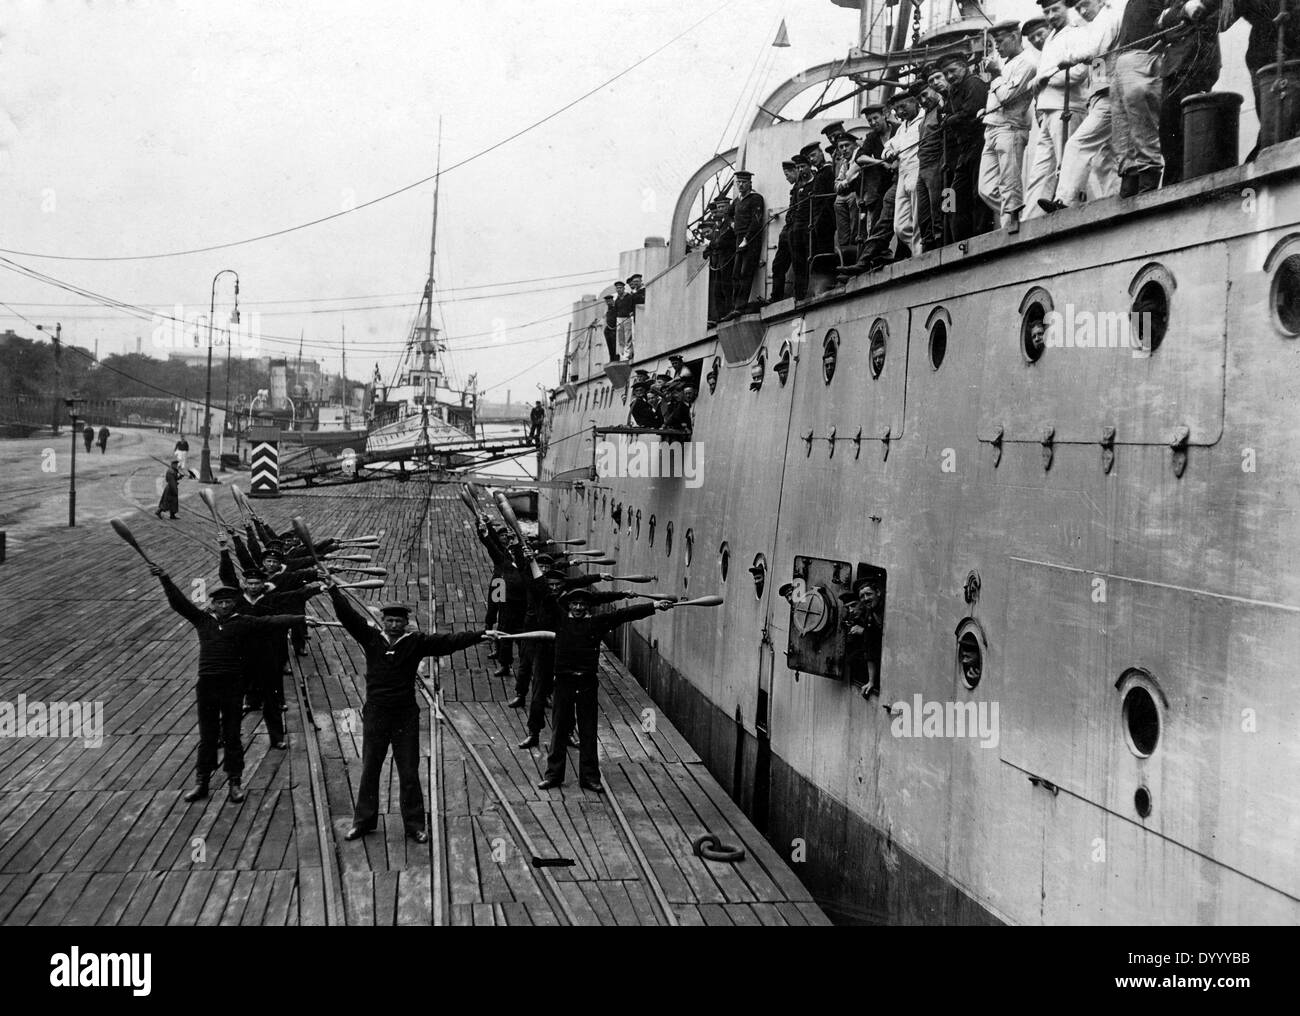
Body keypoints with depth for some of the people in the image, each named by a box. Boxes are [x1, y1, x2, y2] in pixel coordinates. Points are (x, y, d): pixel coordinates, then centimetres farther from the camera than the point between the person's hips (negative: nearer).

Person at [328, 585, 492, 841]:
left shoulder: (416, 642, -2)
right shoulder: (371, 638, -1)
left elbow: (449, 641, -7)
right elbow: (348, 616, -8)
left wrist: (480, 635, -14)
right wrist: (333, 589, -16)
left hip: (406, 716, -1)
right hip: (375, 715, 1)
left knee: (409, 774, 5)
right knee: (369, 771, 12)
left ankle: (415, 824, 16)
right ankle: (364, 821, 26)